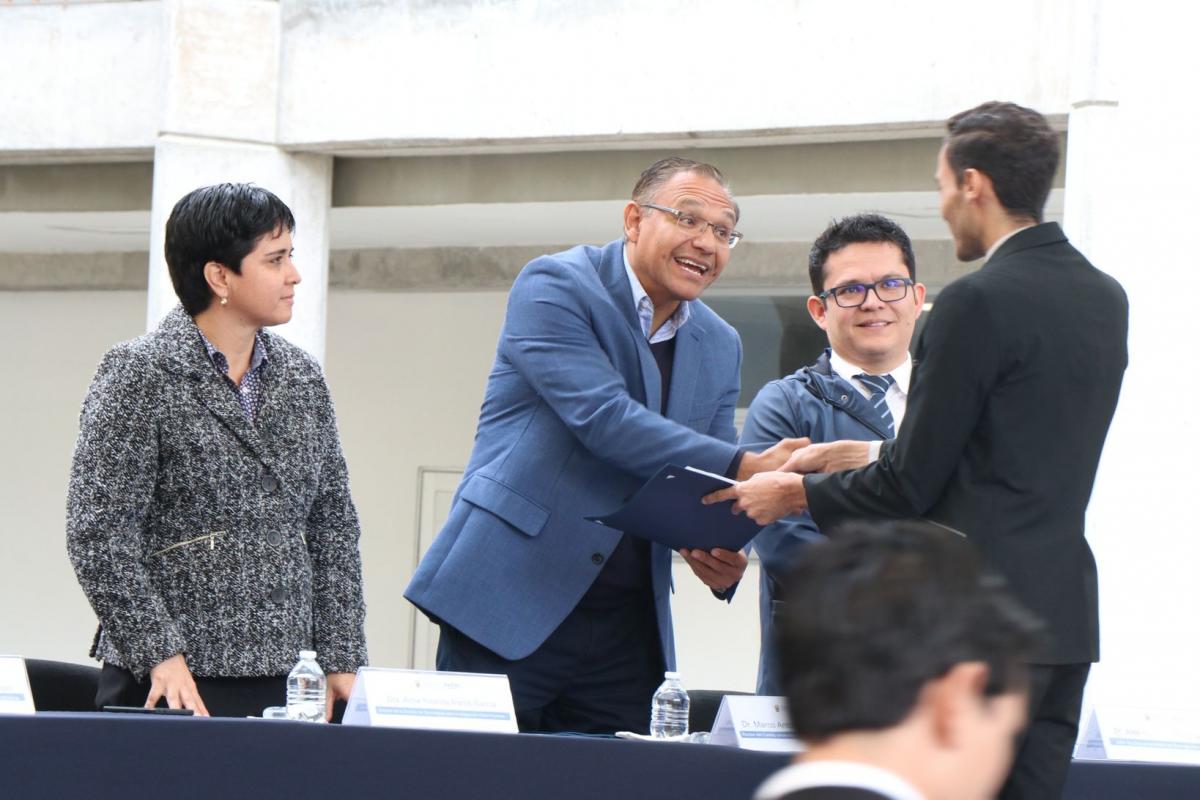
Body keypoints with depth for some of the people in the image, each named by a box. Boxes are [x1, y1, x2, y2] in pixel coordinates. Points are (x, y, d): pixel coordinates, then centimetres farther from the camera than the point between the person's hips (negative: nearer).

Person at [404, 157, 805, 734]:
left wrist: (723, 560, -8)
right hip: (510, 605, -6)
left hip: (628, 630, 6)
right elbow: (603, 418, -19)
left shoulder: (720, 347, 14)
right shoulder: (554, 286, -6)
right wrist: (743, 468, -24)